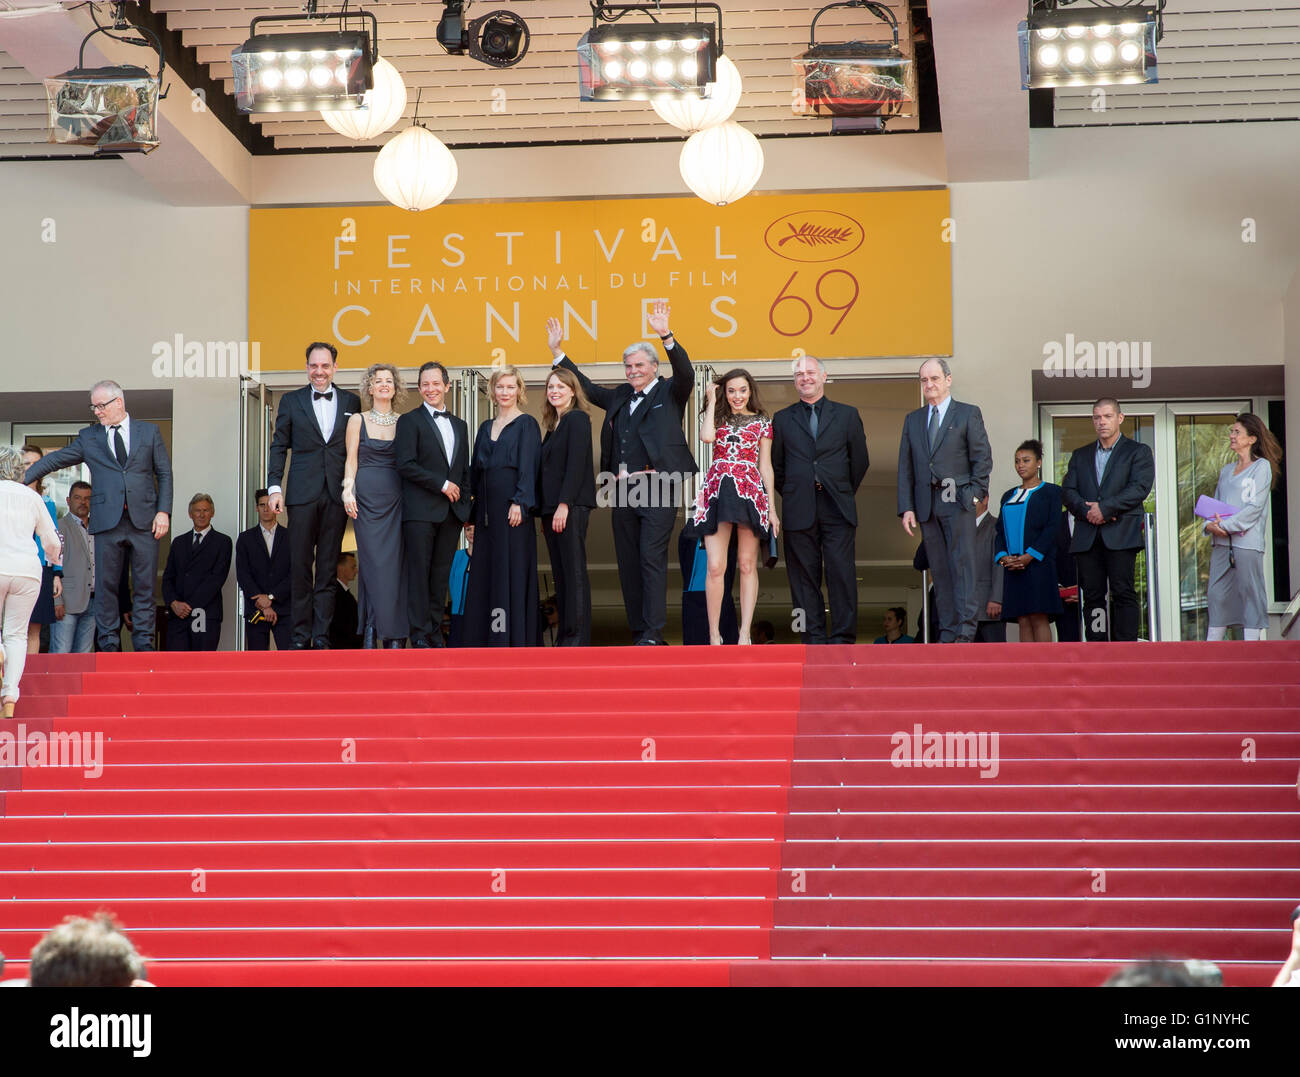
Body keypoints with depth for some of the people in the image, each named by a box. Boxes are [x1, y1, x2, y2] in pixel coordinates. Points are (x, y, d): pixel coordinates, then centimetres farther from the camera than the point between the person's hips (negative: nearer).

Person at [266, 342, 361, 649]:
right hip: (303, 494, 0)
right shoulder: (291, 401, 8)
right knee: (300, 566, 0)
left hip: (337, 494, 0)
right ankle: (301, 634, 5)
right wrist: (274, 486, -2)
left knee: (328, 567, 2)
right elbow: (279, 447, 8)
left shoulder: (351, 402, 10)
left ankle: (322, 636, 4)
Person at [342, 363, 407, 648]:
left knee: (394, 560, -3)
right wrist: (348, 489, -8)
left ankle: (394, 634, -3)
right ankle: (372, 628, -5)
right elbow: (351, 460, 4)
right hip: (367, 495, -1)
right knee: (373, 559, -7)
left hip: (396, 497, 1)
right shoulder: (358, 420, 7)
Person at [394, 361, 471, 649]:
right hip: (420, 511, -5)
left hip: (452, 511, 5)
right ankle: (420, 633, -4)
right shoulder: (410, 421, 0)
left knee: (441, 574, 5)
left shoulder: (460, 425, 19)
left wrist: (464, 505, 10)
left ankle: (435, 630, 9)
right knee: (419, 572, -6)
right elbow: (405, 465, -10)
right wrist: (442, 484, -12)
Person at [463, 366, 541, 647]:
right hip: (487, 508, 6)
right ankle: (487, 637, 7)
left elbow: (528, 466, -9)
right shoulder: (486, 428, 18)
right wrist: (472, 510, 11)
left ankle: (514, 635, -6)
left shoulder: (526, 424, 0)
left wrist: (520, 502, -19)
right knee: (486, 569, 5)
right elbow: (475, 471, 18)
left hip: (512, 504, -6)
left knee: (512, 568, -7)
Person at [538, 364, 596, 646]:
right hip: (551, 507, 9)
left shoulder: (577, 419, -5)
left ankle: (578, 636, -8)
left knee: (574, 572, -8)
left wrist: (564, 505, -20)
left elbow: (576, 464, -14)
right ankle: (564, 634, 8)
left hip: (572, 506, -9)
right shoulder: (553, 426, 20)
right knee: (560, 573, 7)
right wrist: (546, 514, 13)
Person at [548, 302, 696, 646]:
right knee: (628, 564, 6)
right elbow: (585, 386, 29)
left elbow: (686, 373, -14)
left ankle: (654, 634, -14)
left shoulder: (669, 393, 4)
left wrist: (665, 335, -27)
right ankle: (638, 634, 10)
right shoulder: (619, 397, 20)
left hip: (656, 489, -6)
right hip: (622, 490, 6)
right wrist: (557, 351, 24)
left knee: (652, 559, -12)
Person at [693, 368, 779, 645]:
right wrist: (712, 401, 2)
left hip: (750, 491, 0)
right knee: (715, 566, -8)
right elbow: (707, 436, -10)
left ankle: (745, 633, 0)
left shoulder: (761, 422, 12)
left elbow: (766, 466, 11)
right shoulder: (718, 418, 15)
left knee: (747, 565, 0)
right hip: (718, 490, 0)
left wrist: (772, 508, 6)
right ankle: (714, 634, -4)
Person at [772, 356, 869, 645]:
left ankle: (843, 638, -3)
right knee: (804, 576, -1)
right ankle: (814, 639, 3)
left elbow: (860, 460, 13)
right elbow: (776, 466, 15)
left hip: (837, 510, -1)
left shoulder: (847, 415, 10)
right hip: (799, 510, 1)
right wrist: (791, 496, 9)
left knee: (841, 574, -6)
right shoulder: (782, 419, 12)